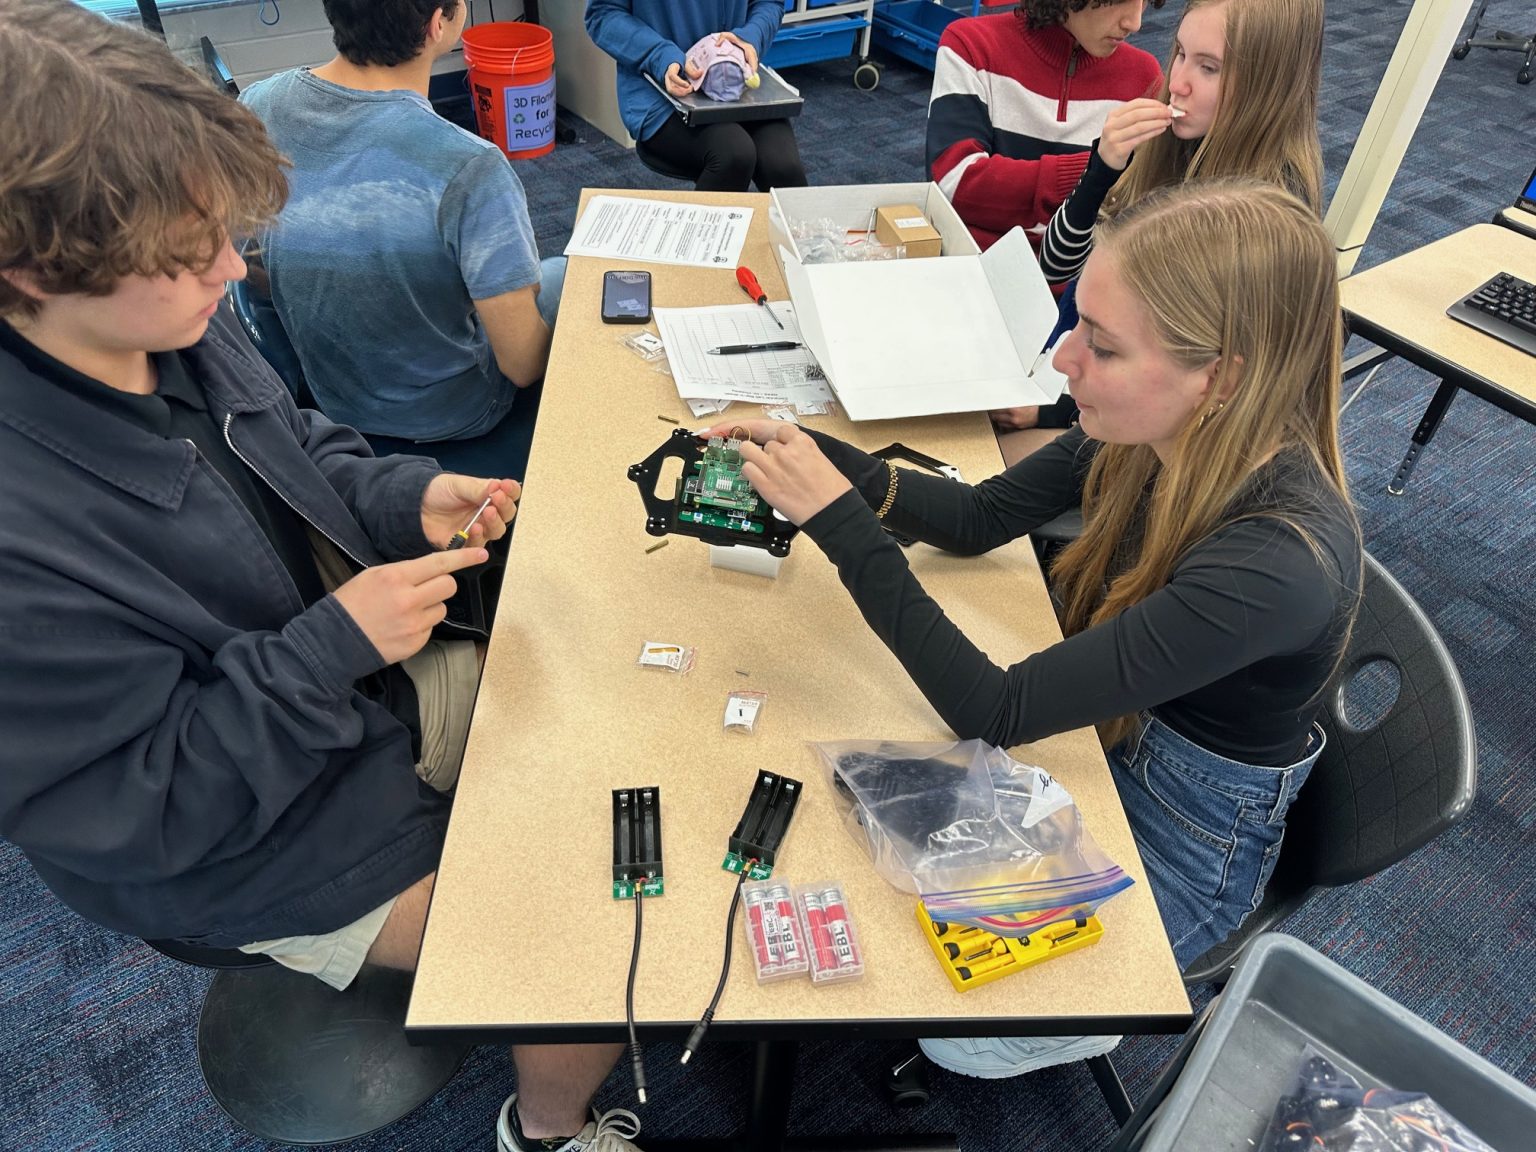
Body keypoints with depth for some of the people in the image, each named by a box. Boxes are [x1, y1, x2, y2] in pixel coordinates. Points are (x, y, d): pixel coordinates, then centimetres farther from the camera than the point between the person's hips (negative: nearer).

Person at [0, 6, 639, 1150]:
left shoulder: (173, 323, -10)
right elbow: (135, 811, -24)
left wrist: (410, 499, -10)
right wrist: (336, 641, -28)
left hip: (383, 687, 7)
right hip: (261, 844, -7)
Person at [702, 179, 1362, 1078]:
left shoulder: (1280, 559, -38)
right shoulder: (1156, 433, -18)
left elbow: (995, 714, -35)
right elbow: (978, 518, -5)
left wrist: (841, 522, -36)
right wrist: (823, 462, -21)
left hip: (1186, 837, -6)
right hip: (1100, 730, 6)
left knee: (950, 1027, -5)